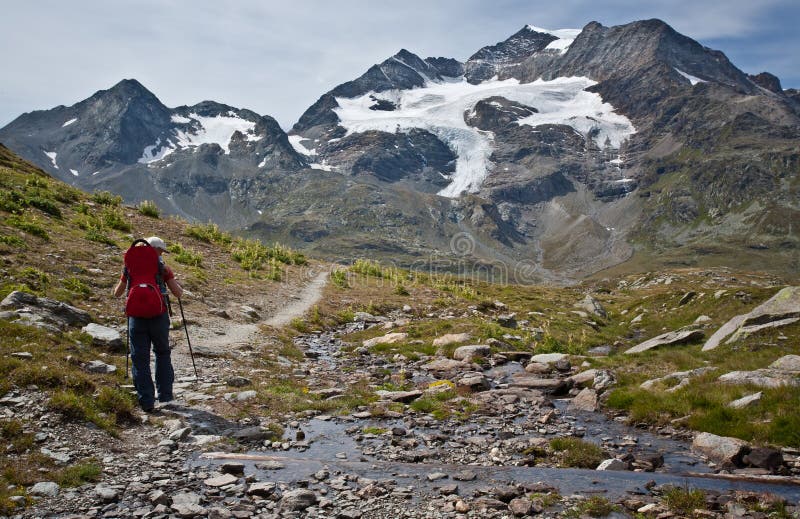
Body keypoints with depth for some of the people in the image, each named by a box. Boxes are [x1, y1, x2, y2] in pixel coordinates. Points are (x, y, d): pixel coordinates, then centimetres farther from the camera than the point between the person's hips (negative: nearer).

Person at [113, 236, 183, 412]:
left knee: (140, 359, 7)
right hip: (159, 316, -1)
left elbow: (117, 293, 18)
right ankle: (164, 394, 20)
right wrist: (177, 285, 21)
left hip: (137, 317, 1)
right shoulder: (162, 267, 2)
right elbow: (178, 293, -1)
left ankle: (146, 401, 3)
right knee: (162, 353, 20)